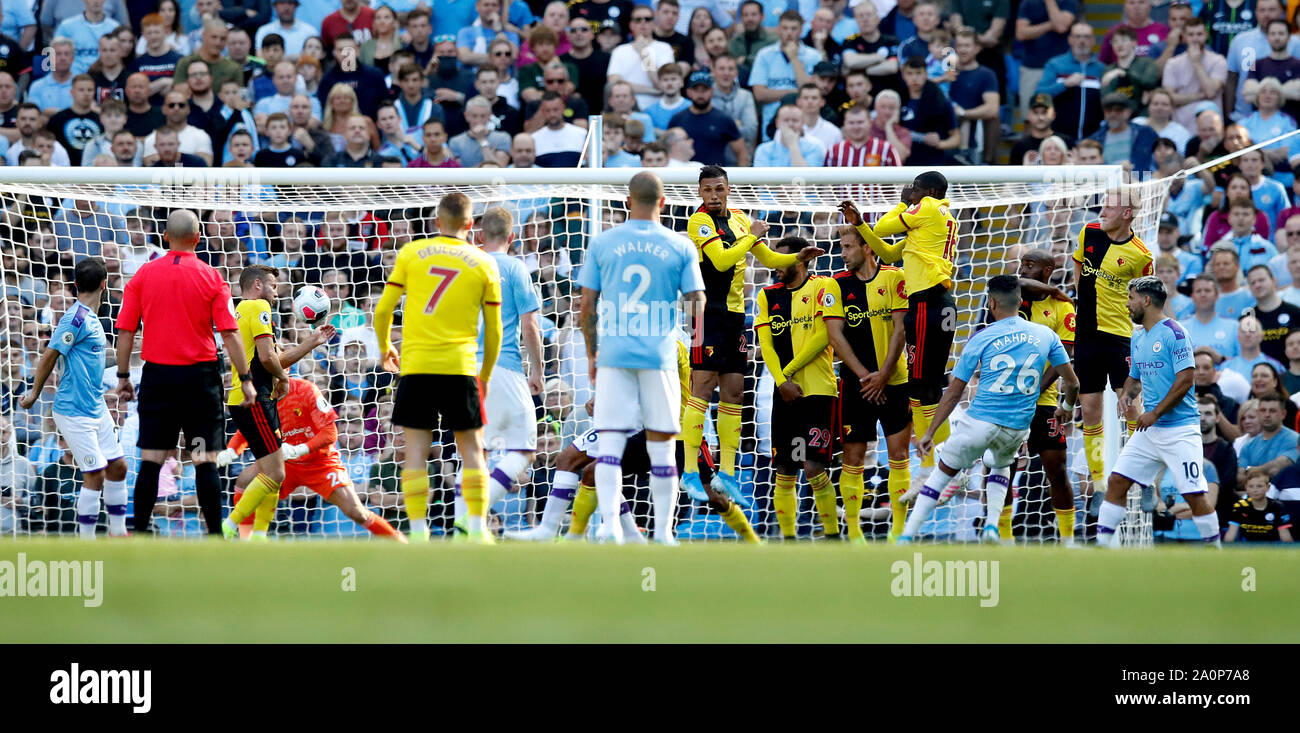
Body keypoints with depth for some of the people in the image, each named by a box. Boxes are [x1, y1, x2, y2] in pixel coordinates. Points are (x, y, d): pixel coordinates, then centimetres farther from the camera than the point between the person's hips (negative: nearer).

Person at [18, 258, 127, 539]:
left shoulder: (91, 318, 11)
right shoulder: (77, 318, -18)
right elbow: (49, 356, -15)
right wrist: (34, 394, -6)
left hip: (97, 408, 9)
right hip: (76, 411, -9)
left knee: (117, 466, 13)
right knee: (95, 475, -8)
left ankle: (117, 533, 23)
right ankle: (87, 545, -2)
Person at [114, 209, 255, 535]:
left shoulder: (143, 275, 2)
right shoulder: (211, 278, -3)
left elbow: (125, 332, 3)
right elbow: (230, 334, -6)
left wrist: (123, 376, 12)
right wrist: (246, 379, -2)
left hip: (157, 376, 2)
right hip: (200, 375, -2)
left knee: (151, 461, 5)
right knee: (205, 460, 1)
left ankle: (140, 533, 5)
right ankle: (215, 535, 0)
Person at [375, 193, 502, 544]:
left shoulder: (411, 252, 4)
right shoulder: (483, 264, 5)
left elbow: (382, 311, 3)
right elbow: (494, 331, 9)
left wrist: (385, 348, 22)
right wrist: (486, 375, 22)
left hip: (416, 368, 0)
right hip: (460, 367, 0)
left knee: (416, 450, 2)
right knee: (471, 449, 9)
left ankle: (418, 532, -4)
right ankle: (477, 529, 1)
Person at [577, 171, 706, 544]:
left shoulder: (602, 243, 3)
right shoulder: (680, 247, 2)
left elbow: (586, 308, 5)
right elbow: (696, 307, 2)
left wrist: (591, 355, 17)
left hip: (612, 356, 0)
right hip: (661, 356, 0)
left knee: (609, 445, -1)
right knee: (661, 448, 7)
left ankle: (609, 524, -16)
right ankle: (663, 532, 10)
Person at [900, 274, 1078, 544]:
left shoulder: (981, 339, -4)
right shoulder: (1046, 335, 2)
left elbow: (953, 393, -1)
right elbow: (1072, 383, 8)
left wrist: (929, 433, 6)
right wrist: (1067, 407, 31)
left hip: (980, 421, -3)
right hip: (1018, 428, 3)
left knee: (943, 471, 15)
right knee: (1001, 465, 34)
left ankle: (906, 537, 8)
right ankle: (992, 526, 12)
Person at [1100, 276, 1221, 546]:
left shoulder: (1173, 332, -12)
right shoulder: (1138, 337, 15)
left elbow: (1185, 379, -17)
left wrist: (1155, 414, -17)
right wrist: (1126, 394, 3)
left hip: (1180, 429, -8)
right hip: (1149, 430, 8)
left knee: (1194, 493, -9)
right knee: (1117, 481, 2)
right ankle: (1102, 543, 6)